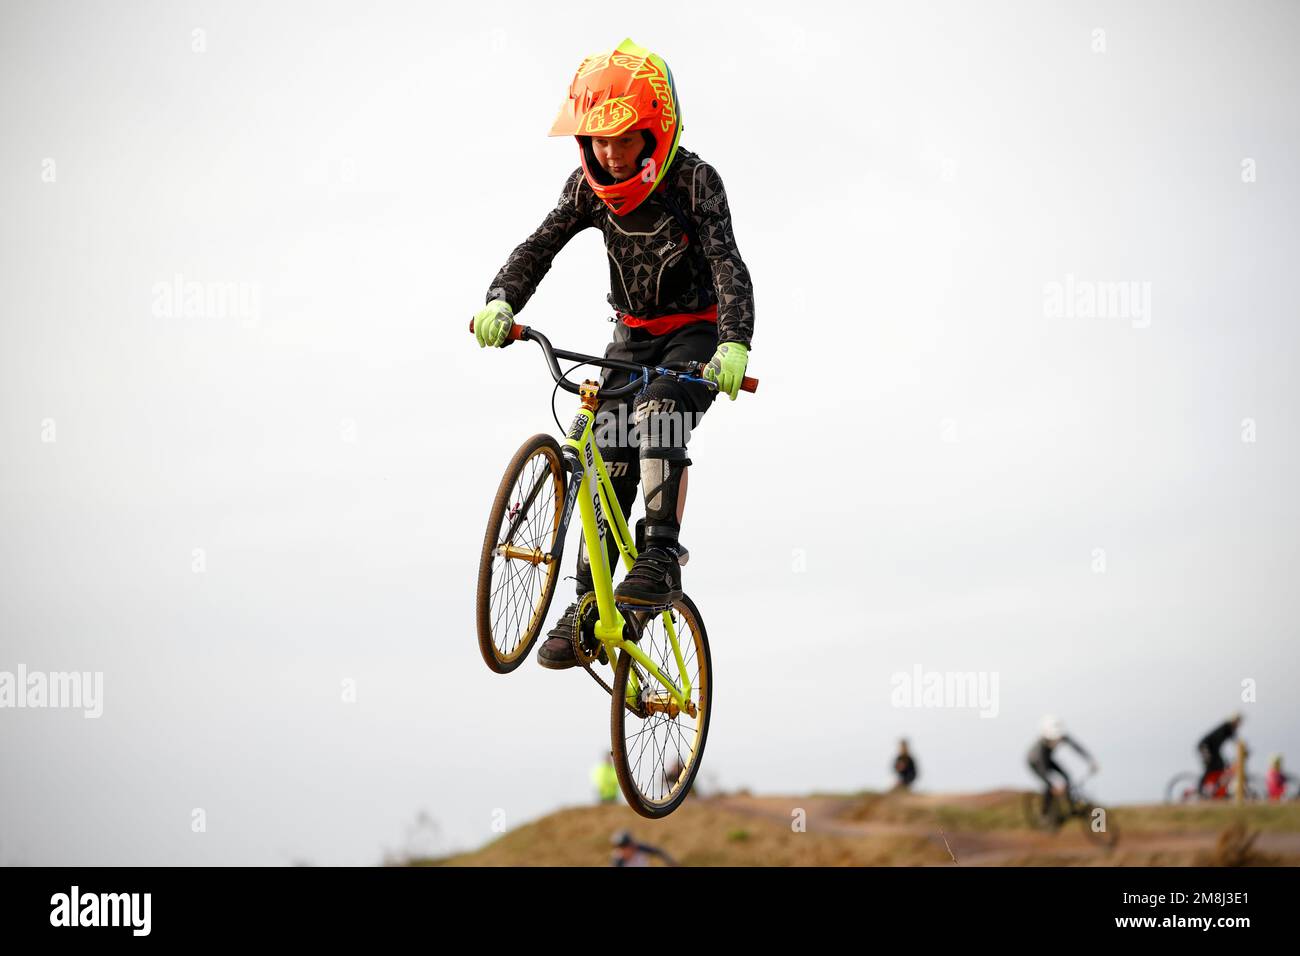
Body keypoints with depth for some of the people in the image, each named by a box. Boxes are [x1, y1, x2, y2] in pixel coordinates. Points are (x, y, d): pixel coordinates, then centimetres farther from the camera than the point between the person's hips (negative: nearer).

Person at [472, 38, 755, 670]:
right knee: (609, 460, -6)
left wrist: (735, 344, -47)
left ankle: (661, 558, -32)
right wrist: (500, 301, -35)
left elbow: (727, 265, -31)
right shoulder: (589, 184, -7)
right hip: (632, 336, 4)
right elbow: (540, 245, -15)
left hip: (695, 335, -4)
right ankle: (588, 605, -4)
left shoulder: (694, 181, -21)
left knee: (659, 415, -33)